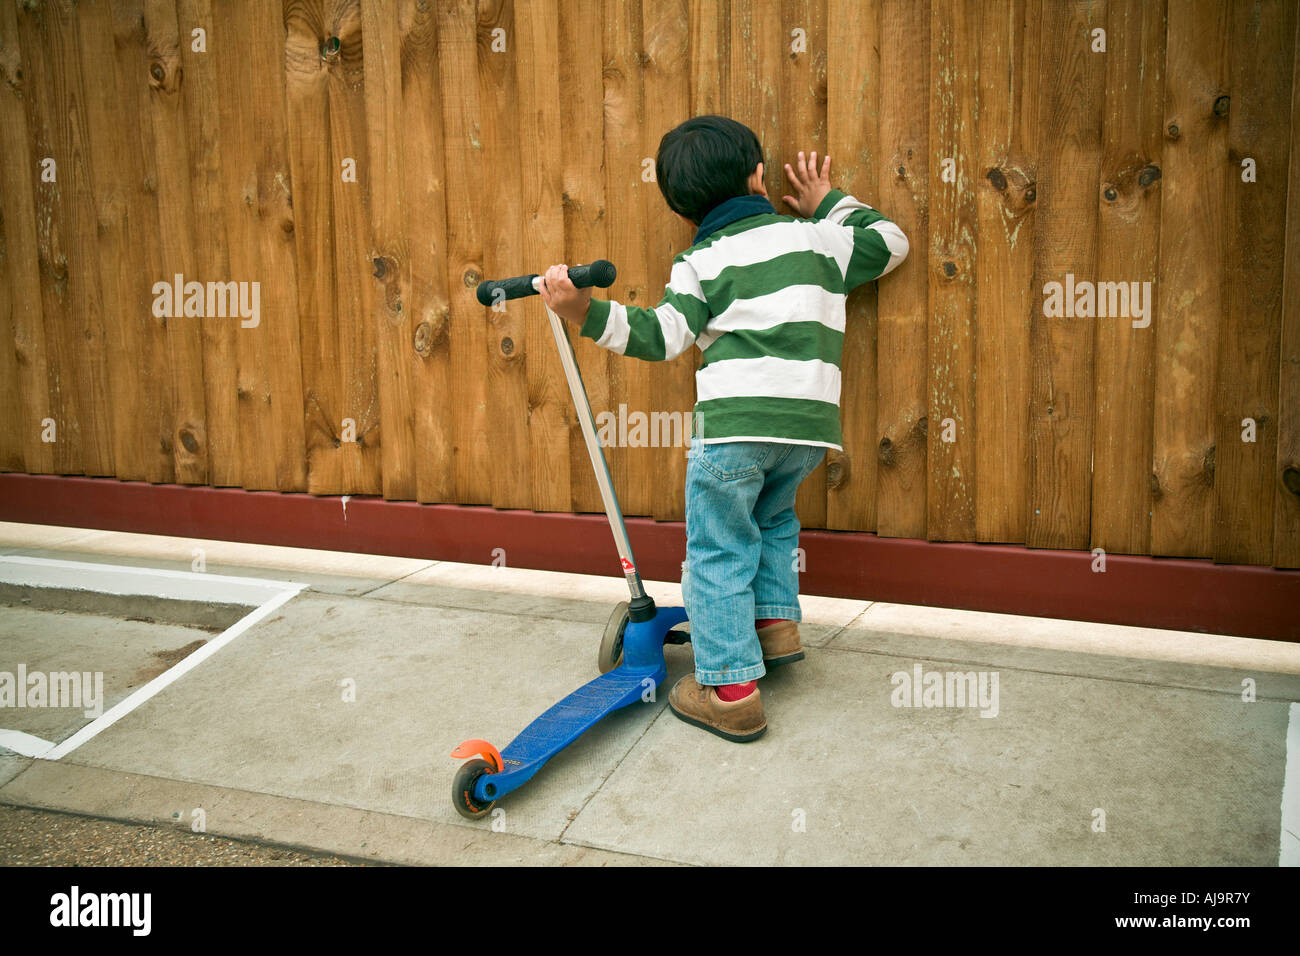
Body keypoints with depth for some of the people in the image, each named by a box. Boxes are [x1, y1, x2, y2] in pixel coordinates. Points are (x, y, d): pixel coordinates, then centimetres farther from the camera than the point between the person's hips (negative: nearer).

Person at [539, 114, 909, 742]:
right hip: (810, 420, 5)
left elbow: (663, 335, -7)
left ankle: (730, 690, 2)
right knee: (771, 518, 32)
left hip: (733, 423, -5)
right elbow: (891, 243, 32)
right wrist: (829, 205, 42)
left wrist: (586, 313, -10)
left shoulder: (700, 261, 6)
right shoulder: (817, 238, 17)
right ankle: (776, 621, 26)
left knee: (718, 552, 3)